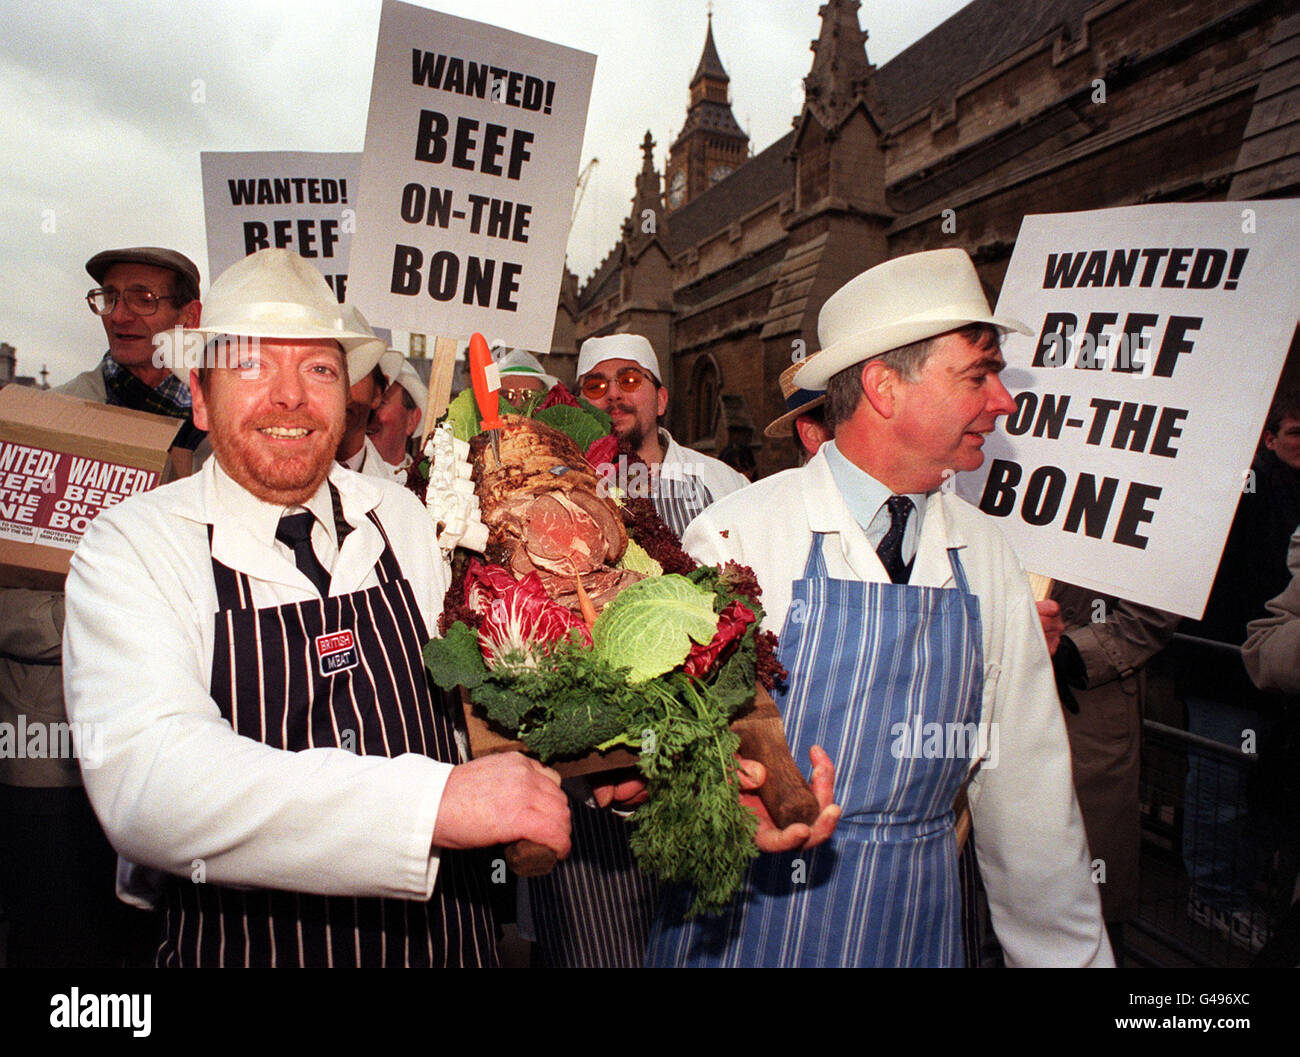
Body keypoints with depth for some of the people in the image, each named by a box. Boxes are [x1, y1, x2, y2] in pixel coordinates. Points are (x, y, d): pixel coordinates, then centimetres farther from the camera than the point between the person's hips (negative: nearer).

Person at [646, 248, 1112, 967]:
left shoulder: (987, 558, -2)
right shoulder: (735, 538, -16)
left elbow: (1027, 785, 4)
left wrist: (1071, 955, 8)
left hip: (918, 925, 4)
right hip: (748, 917, -3)